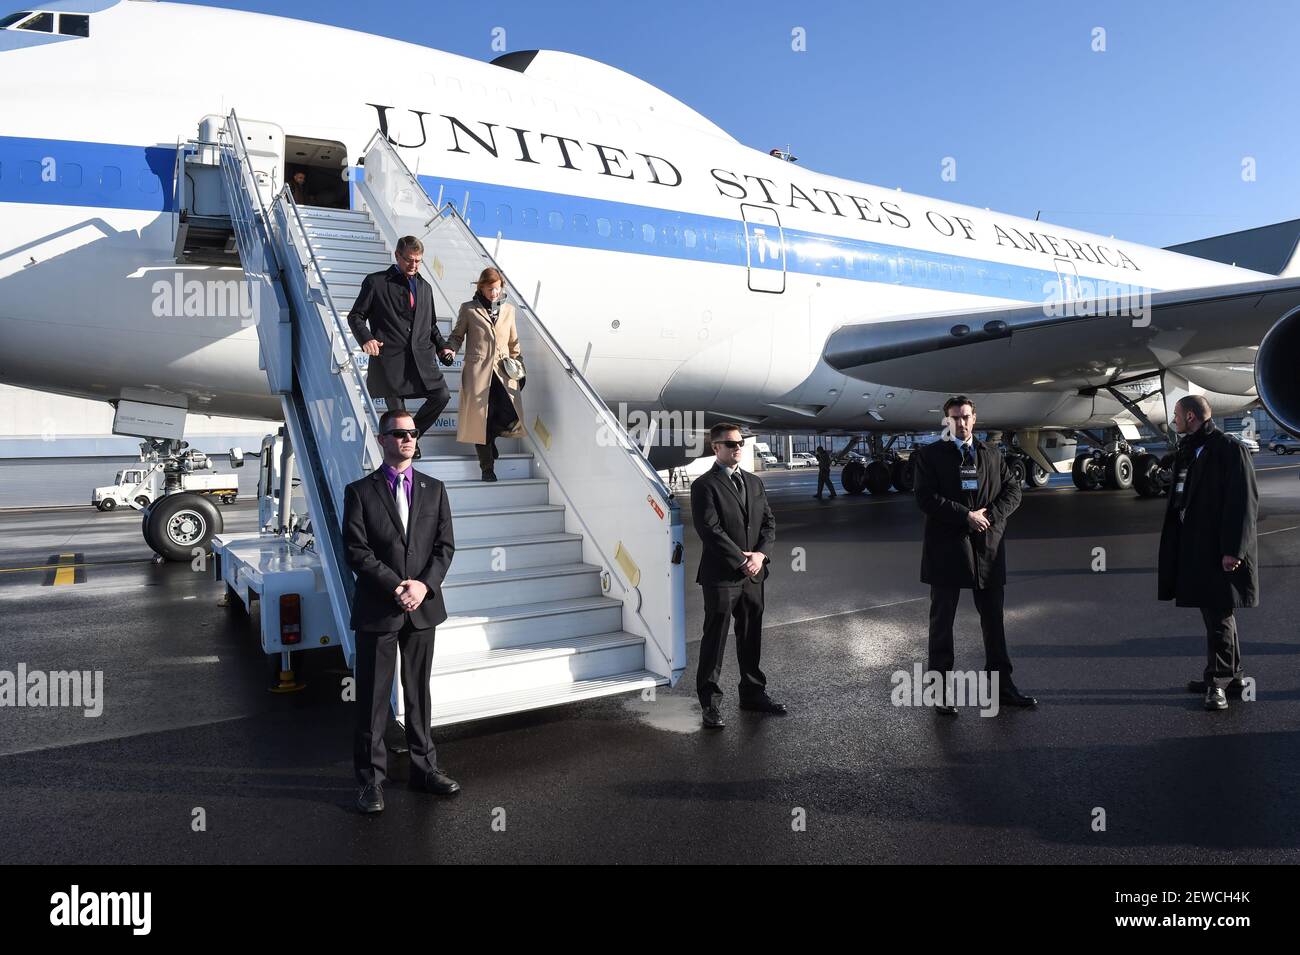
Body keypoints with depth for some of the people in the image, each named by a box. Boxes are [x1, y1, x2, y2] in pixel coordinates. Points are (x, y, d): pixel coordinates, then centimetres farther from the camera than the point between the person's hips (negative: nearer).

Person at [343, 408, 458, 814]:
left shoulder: (434, 489, 8)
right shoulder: (360, 491, -1)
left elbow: (445, 545, 3)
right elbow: (355, 551, -8)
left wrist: (423, 585, -12)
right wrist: (396, 587, -16)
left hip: (422, 607, 3)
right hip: (376, 610, -3)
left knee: (419, 692, 13)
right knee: (373, 697, 4)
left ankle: (423, 768, 25)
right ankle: (371, 778, 16)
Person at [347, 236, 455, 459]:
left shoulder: (425, 287, 20)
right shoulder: (376, 282, 5)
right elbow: (356, 316, 4)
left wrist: (442, 347, 11)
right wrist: (365, 338, -15)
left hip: (421, 357, 4)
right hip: (390, 357, -4)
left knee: (442, 395, -9)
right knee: (396, 411, 0)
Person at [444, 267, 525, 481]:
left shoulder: (508, 310, 15)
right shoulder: (468, 309, 5)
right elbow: (457, 336, 12)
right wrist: (450, 349, -7)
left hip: (503, 372, 2)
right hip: (478, 371, -2)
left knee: (510, 416, -14)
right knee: (480, 418, -4)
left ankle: (491, 437, 22)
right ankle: (487, 468, 12)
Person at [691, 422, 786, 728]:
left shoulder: (754, 483, 14)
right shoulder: (705, 485, -7)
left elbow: (768, 522, 10)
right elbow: (711, 530, -15)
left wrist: (760, 554, -7)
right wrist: (741, 560, -16)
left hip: (753, 574, 6)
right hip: (721, 576, -6)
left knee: (752, 637, 15)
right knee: (715, 640, 1)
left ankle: (753, 693, 29)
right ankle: (710, 702, 11)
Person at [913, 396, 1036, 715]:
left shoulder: (992, 455, 12)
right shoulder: (930, 455, -1)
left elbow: (1013, 491, 7)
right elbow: (926, 497, -11)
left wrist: (989, 515, -11)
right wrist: (966, 515, -16)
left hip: (988, 546, 4)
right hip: (947, 547, -4)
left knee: (993, 619, 12)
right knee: (942, 620, 4)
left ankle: (1001, 686, 23)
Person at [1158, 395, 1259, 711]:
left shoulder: (1229, 448, -10)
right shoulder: (1186, 451, 15)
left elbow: (1244, 501, -16)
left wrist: (1233, 549, -21)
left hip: (1219, 550, -8)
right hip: (1194, 547, 8)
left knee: (1218, 614, -4)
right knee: (1217, 613, 14)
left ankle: (1217, 681, 3)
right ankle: (1231, 676, 24)